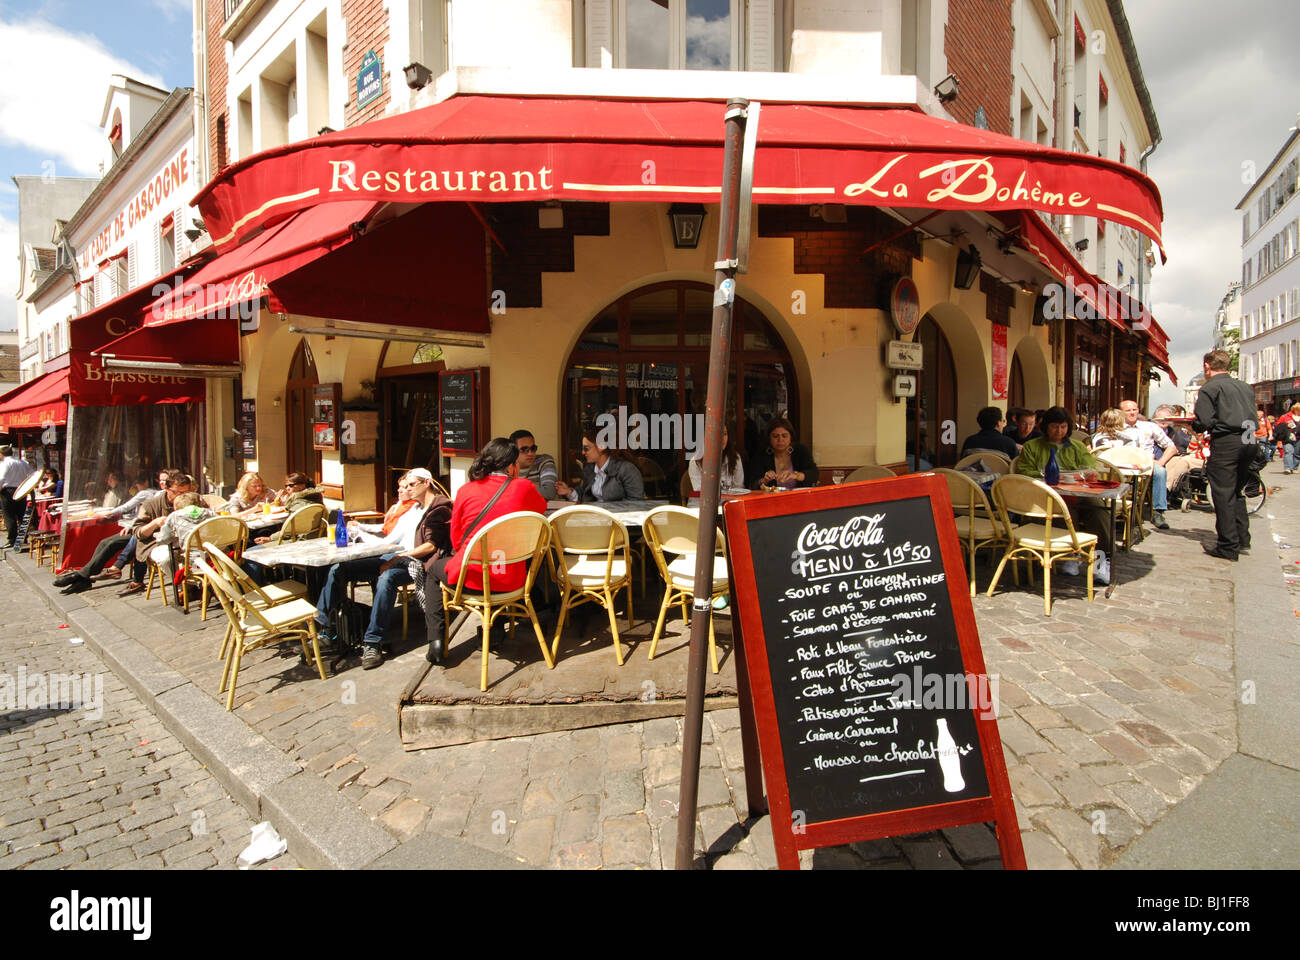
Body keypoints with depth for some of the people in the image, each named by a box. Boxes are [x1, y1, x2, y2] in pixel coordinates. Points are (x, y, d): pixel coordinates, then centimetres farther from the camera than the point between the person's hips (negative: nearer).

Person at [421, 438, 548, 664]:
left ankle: (436, 639, 19)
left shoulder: (466, 490, -3)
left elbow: (456, 541, 7)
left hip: (470, 577, -2)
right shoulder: (524, 487, -3)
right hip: (510, 581, 2)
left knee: (433, 569, 30)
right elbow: (542, 507, 21)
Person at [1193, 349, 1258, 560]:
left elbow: (1204, 422, -12)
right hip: (1249, 441, 8)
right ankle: (1242, 540, 20)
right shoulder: (1245, 387, 17)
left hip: (1226, 442, -8)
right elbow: (1253, 418, 19)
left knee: (1223, 495, -3)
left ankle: (1228, 547, -2)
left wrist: (1192, 424, 8)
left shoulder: (1209, 388, -5)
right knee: (1236, 491, 18)